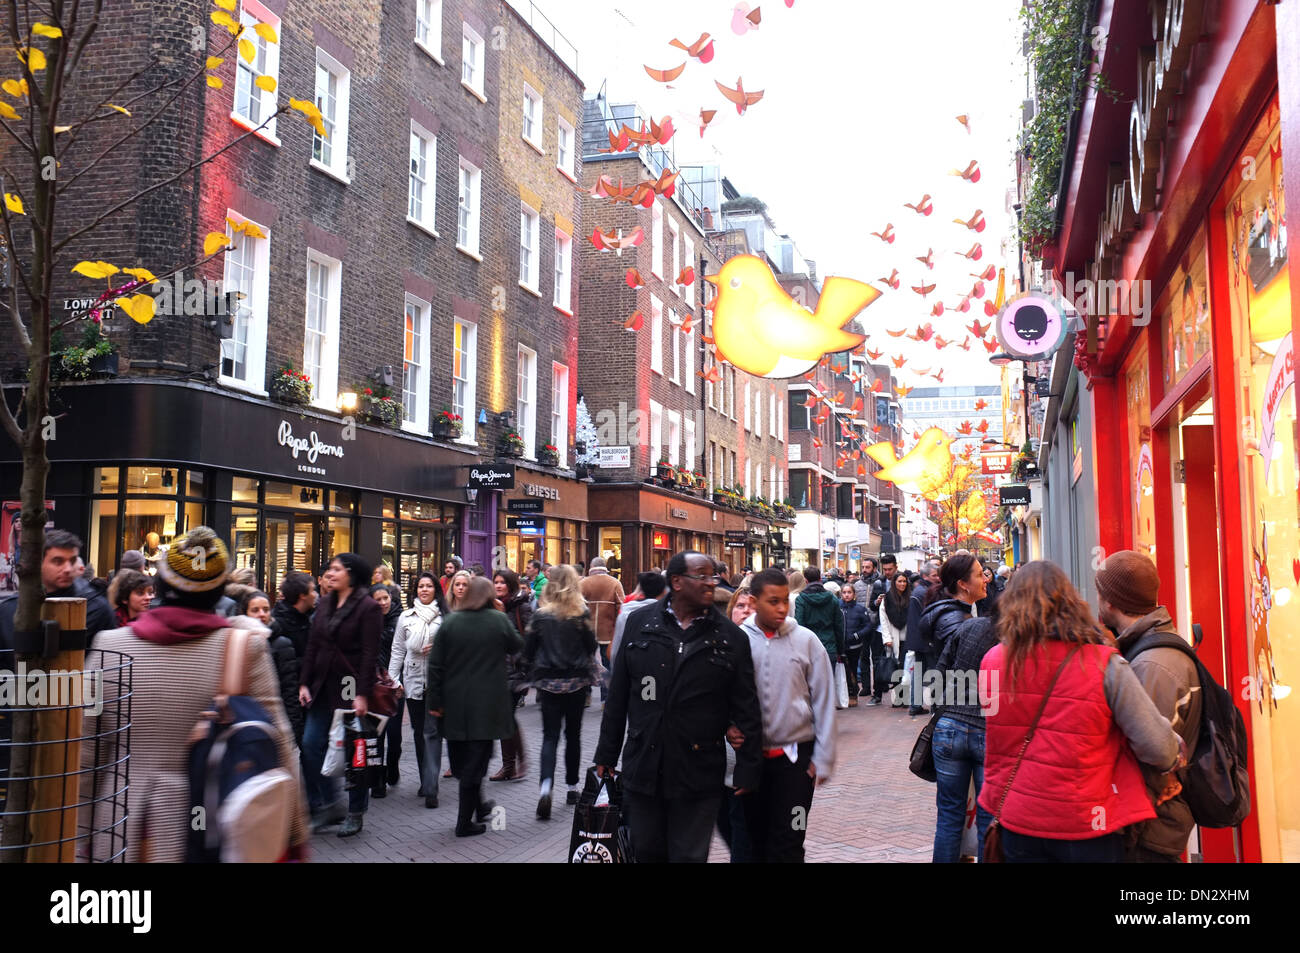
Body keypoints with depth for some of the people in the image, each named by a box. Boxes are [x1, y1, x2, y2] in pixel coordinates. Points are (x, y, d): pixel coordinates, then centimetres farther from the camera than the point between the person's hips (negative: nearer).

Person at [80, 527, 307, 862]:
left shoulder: (110, 646, -3)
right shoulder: (246, 648, -9)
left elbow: (85, 752, 2)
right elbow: (277, 746, -8)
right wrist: (296, 840, 0)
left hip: (120, 835, 2)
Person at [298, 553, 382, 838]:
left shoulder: (368, 607, -10)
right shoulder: (325, 605, 10)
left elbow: (370, 654, -14)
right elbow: (313, 646, 10)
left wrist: (363, 694, -19)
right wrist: (305, 683, 3)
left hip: (352, 689, -6)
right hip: (323, 687, 6)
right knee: (311, 744, 2)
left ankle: (355, 814, 17)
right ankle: (327, 806, 17)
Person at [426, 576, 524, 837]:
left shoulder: (449, 622, 0)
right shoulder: (499, 620, -8)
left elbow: (435, 665, -1)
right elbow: (518, 646, 8)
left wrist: (435, 700, 5)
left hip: (455, 704, 3)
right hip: (487, 704, -3)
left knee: (462, 759, 18)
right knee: (476, 761, 3)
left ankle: (478, 807, 33)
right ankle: (465, 822, 5)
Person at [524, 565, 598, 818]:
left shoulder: (541, 615, -4)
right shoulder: (582, 614, -6)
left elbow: (528, 650, 0)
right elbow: (591, 647, 1)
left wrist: (534, 675, 15)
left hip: (548, 682, 0)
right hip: (576, 682, 0)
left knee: (550, 736, 0)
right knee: (573, 734, 14)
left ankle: (545, 787, -20)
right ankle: (572, 787, 23)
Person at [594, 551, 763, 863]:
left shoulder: (731, 637, -1)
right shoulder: (640, 623, 3)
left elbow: (746, 708, 1)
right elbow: (618, 694, 7)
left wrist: (747, 767, -1)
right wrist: (607, 754, 9)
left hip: (698, 776, -2)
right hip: (642, 767, 2)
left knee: (690, 855, 6)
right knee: (646, 852, 14)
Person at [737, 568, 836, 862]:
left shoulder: (806, 640, -5)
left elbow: (823, 702, -2)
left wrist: (823, 759, -3)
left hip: (795, 755, -1)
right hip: (752, 757, 1)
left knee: (788, 845, -1)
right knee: (757, 840, 14)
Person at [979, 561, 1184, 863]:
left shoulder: (992, 662, -6)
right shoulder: (1103, 664, -14)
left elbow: (997, 743, 2)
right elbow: (1156, 743, -13)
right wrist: (1171, 770, 7)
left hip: (1016, 826, 3)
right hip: (1085, 828, -2)